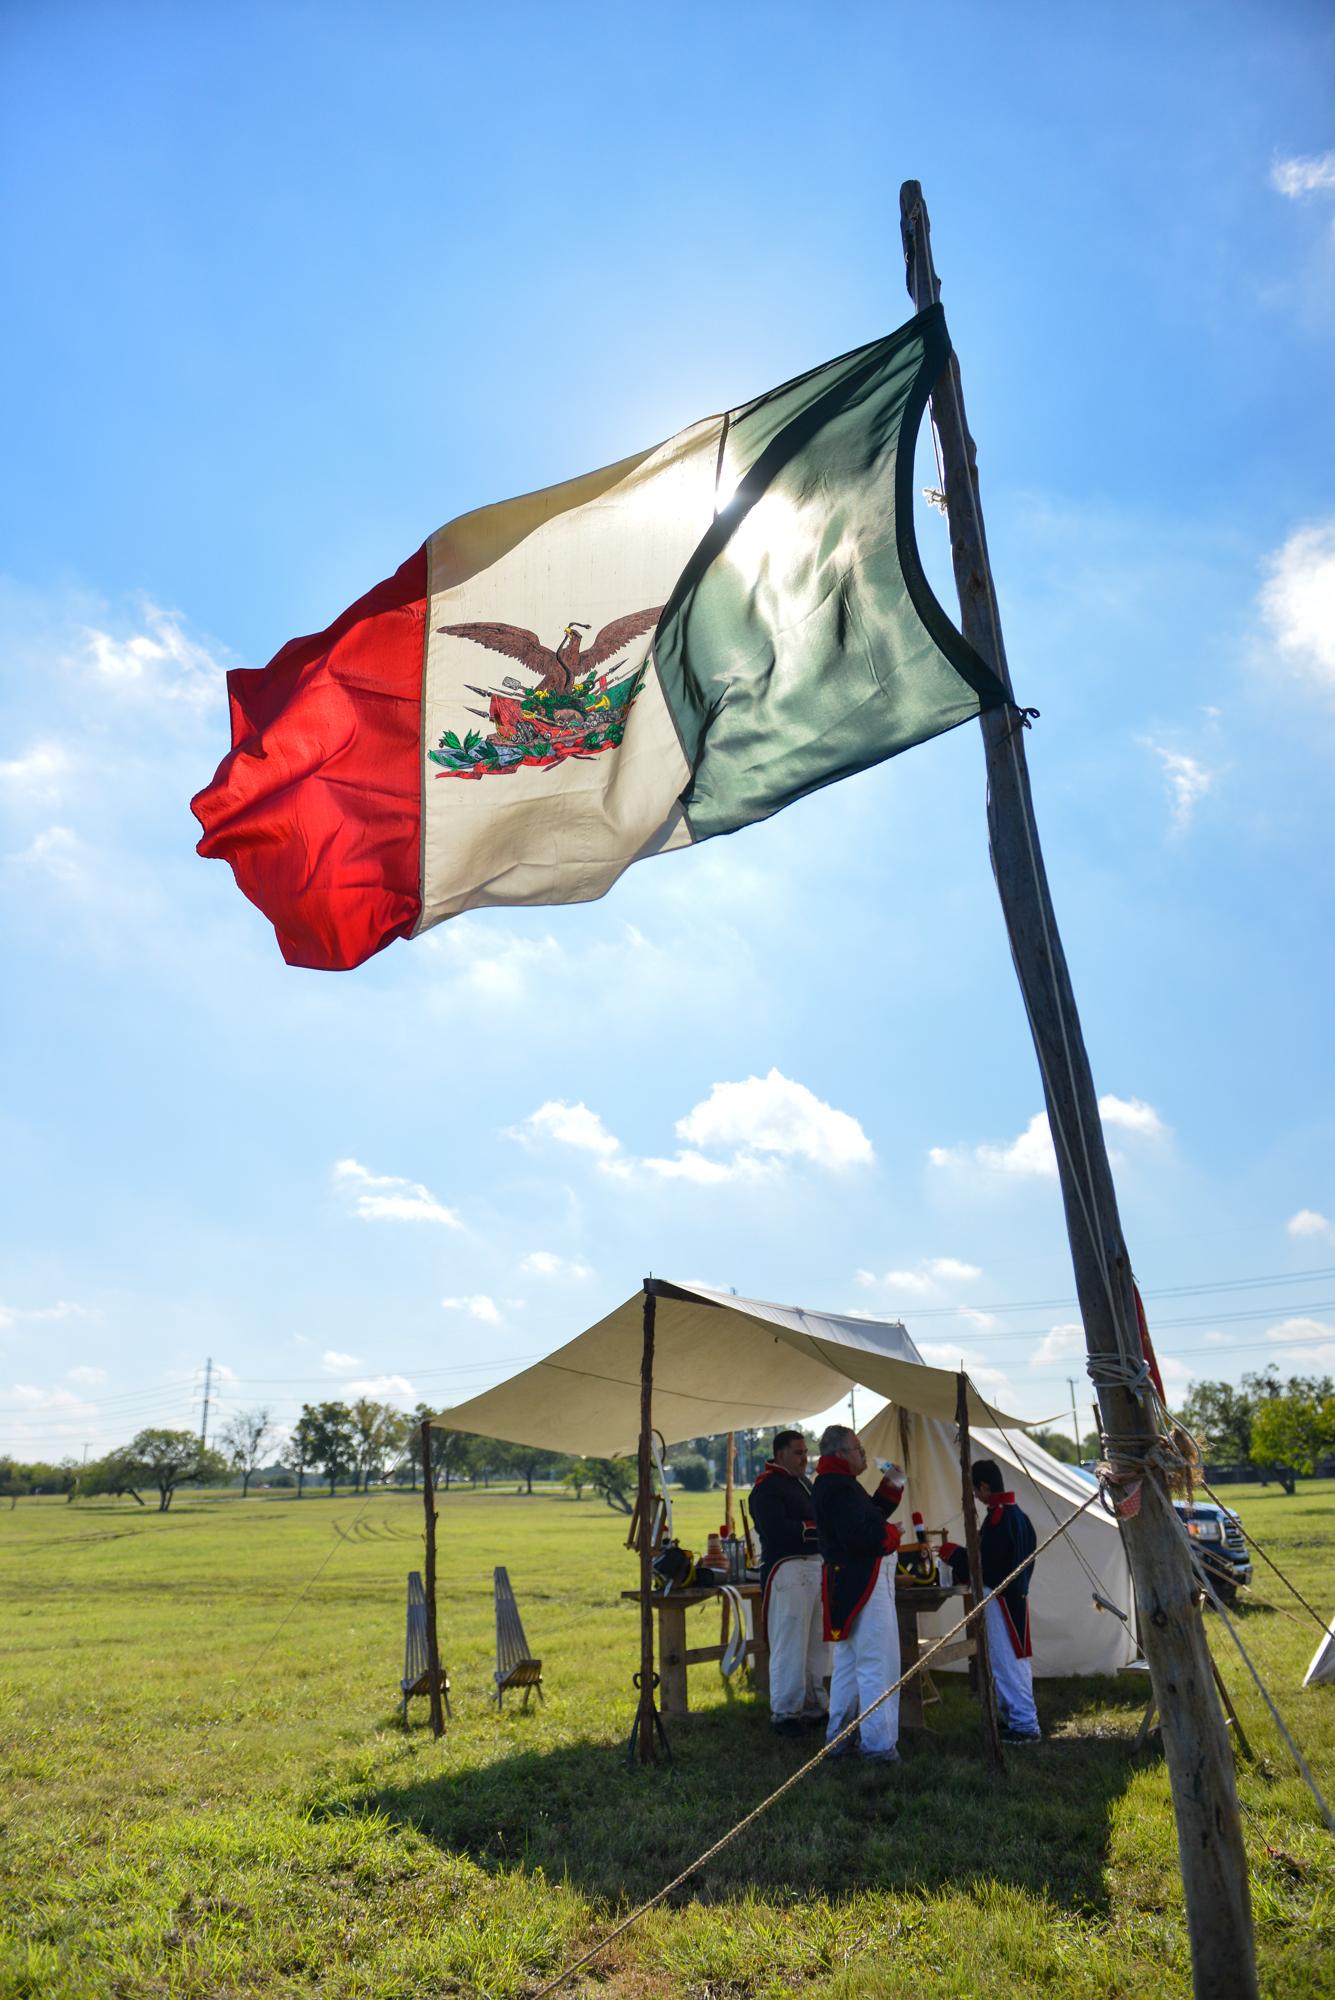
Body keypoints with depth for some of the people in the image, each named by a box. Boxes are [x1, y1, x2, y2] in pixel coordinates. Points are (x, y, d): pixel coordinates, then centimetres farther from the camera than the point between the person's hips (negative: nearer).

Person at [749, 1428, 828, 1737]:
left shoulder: (803, 1483, 19)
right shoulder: (767, 1486, -11)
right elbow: (775, 1529, -22)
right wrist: (817, 1528, -17)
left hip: (816, 1566, 9)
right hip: (787, 1569, -9)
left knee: (818, 1642, 14)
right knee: (790, 1645, -6)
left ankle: (813, 1706, 25)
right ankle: (784, 1713, 4)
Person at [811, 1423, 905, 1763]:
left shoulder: (831, 1484, 15)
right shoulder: (840, 1487, -20)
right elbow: (859, 1534, -30)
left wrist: (891, 1488, 12)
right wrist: (892, 1534, -13)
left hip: (845, 1582, 11)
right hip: (864, 1583, -11)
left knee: (848, 1665, 19)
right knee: (877, 1666, -4)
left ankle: (838, 1739, 26)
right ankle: (879, 1745, 2)